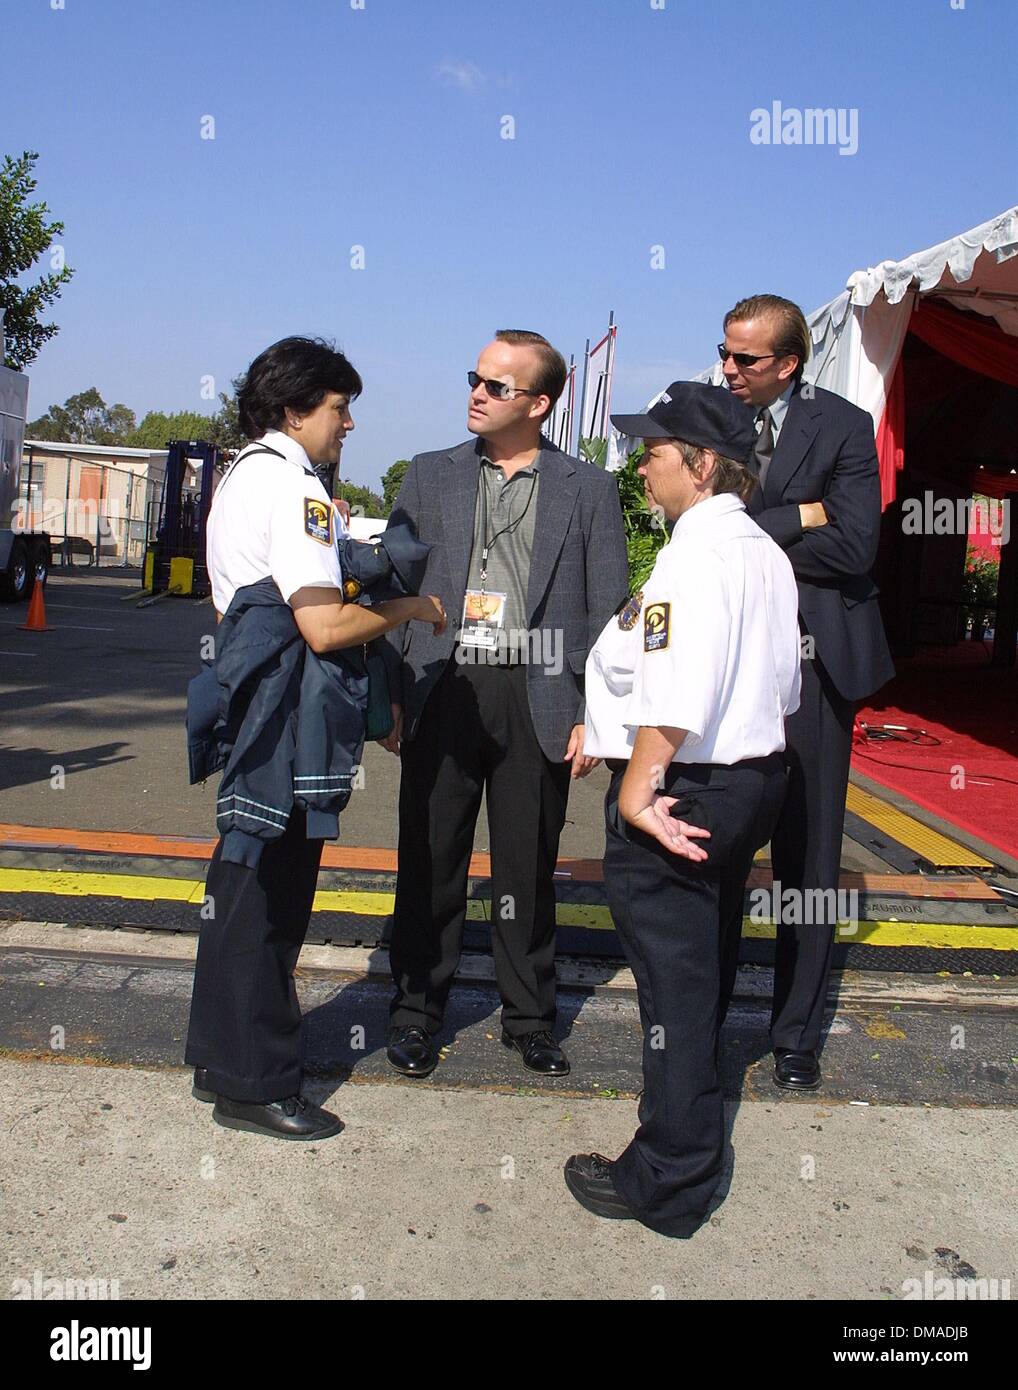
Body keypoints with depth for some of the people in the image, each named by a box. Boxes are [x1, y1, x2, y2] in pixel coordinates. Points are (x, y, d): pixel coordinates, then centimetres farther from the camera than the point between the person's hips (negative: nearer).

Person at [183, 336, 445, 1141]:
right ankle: (256, 1086, 11)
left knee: (244, 888, 18)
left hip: (253, 710, 11)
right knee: (268, 899, -1)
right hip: (285, 720, -11)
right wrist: (411, 608, -8)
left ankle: (221, 1058, 30)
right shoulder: (291, 485, -15)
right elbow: (325, 626, -22)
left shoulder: (244, 475, 17)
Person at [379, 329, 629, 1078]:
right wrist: (388, 695, -1)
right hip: (443, 688, 1)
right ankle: (417, 1012, 22)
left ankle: (530, 1017, 25)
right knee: (430, 860, 7)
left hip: (537, 700, -1)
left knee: (529, 868, 9)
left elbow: (607, 610, 4)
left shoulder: (589, 489, 5)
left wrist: (594, 716, -3)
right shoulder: (431, 475, 9)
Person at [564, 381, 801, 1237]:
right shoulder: (765, 552, 10)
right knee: (708, 967, 23)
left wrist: (638, 788, -23)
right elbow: (784, 687, 15)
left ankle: (668, 1185, 13)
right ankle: (692, 1141, 42)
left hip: (681, 791, -10)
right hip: (754, 777, 10)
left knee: (674, 983, 0)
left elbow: (674, 692, -29)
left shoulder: (695, 552, -19)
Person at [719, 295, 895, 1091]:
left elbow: (854, 547, -12)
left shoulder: (843, 426, -1)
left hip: (813, 657, -1)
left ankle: (797, 1033, 20)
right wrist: (797, 520, -10)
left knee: (809, 849, 7)